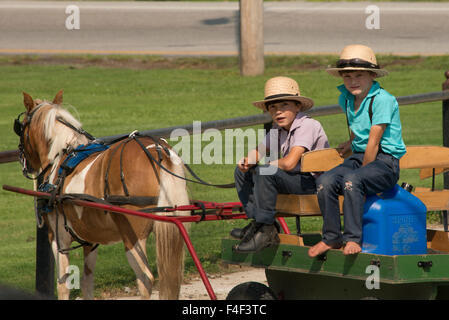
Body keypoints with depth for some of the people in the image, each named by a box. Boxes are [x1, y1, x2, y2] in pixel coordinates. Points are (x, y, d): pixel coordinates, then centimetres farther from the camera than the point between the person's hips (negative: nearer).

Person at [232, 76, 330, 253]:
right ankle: (257, 222, 10)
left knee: (264, 172, -30)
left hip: (314, 181, -9)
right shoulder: (278, 128, 7)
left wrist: (264, 165, -11)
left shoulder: (308, 125, -19)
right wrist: (247, 161, -9)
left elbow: (289, 163, -28)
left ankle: (266, 230, -23)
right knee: (242, 172, 10)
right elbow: (259, 151, 16)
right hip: (295, 177, 9)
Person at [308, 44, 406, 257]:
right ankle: (331, 238, -7)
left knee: (351, 180, -35)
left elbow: (373, 143, -15)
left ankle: (353, 238, -27)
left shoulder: (382, 100, -13)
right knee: (324, 182, -20)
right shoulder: (345, 99, 11)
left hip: (385, 162, -7)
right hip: (359, 158, 7)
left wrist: (362, 170, -12)